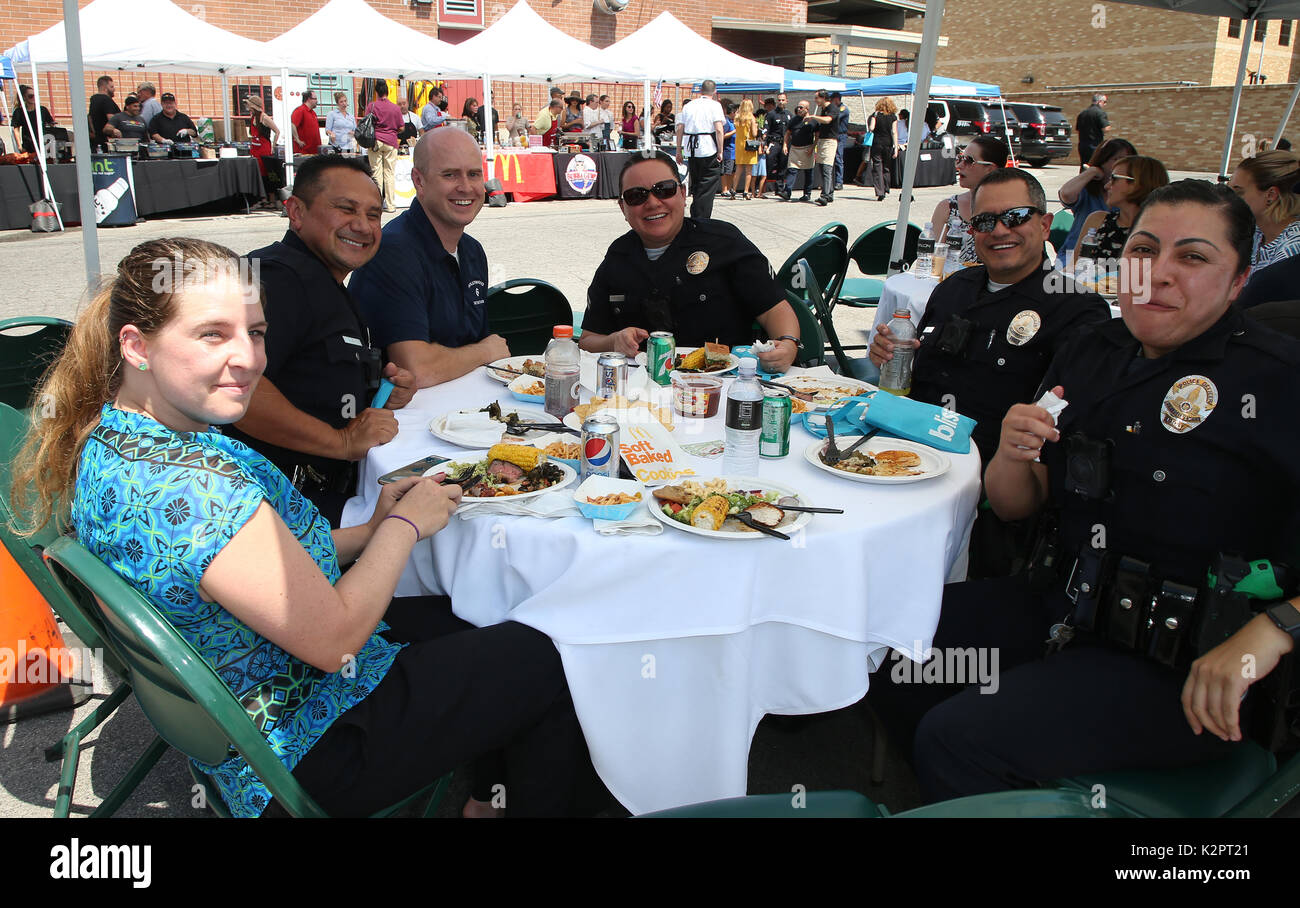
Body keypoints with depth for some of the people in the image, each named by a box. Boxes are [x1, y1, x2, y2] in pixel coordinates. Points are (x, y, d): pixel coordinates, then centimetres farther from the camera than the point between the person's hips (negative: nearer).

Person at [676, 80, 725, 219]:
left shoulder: (688, 105, 11)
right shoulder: (715, 105, -2)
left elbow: (680, 128, 8)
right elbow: (719, 129, -12)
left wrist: (678, 150, 12)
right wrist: (720, 151, -8)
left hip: (691, 151, 5)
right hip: (709, 150, -5)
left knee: (696, 186, 16)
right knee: (708, 187, -1)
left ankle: (694, 217, 21)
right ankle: (702, 221, -7)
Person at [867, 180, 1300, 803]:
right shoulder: (1092, 354, 8)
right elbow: (1015, 507, 9)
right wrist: (1013, 456, -12)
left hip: (1179, 667, -6)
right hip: (1063, 605, 7)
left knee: (957, 739, -23)